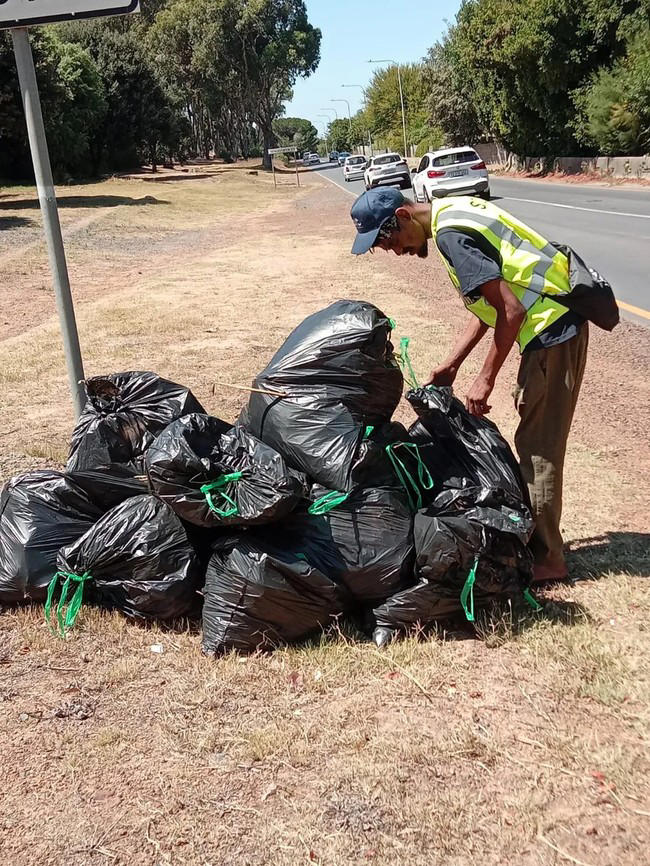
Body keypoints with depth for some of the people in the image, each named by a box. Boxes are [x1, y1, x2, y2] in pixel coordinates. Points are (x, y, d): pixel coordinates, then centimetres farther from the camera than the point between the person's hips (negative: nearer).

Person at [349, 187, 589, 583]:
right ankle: (538, 535, 29)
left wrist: (486, 379, -15)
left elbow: (511, 311, -23)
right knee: (535, 439, 17)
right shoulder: (453, 211, 11)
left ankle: (546, 558, 9)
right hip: (557, 321, 10)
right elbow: (490, 304, 16)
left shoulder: (451, 234, -19)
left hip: (553, 329, -10)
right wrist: (451, 365, 14)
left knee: (539, 444, -2)